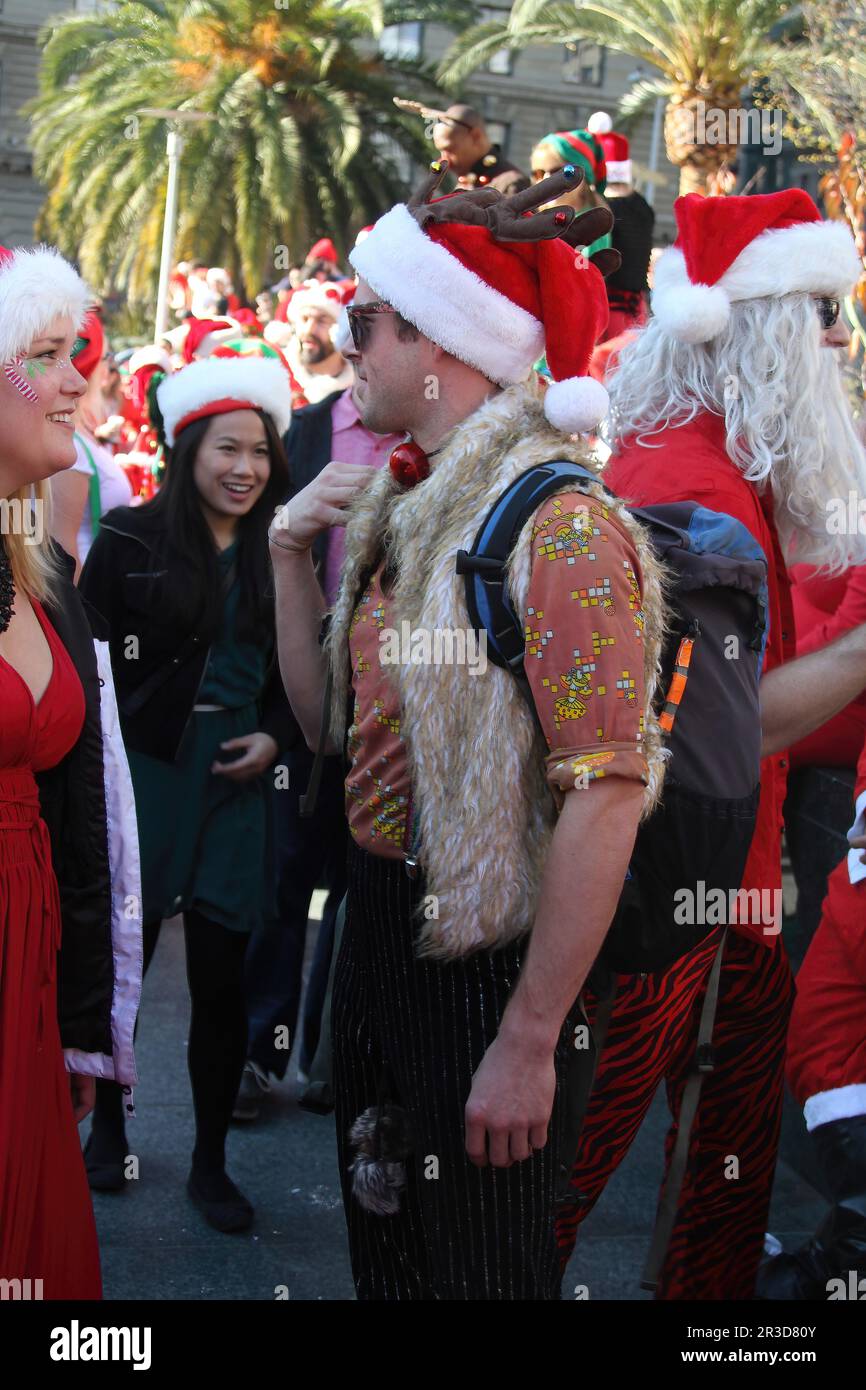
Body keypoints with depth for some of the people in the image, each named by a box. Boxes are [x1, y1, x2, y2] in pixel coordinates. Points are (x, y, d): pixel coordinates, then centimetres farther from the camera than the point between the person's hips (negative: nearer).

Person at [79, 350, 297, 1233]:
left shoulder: (277, 556, 7)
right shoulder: (130, 539, -4)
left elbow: (294, 672, 14)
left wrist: (272, 737, -2)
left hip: (233, 778, 3)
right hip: (141, 770, -2)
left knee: (222, 979, 5)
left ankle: (210, 1163, 20)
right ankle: (107, 1122, 33)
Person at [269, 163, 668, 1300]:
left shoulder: (557, 525, -20)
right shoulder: (400, 509, 8)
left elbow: (607, 800, -25)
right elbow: (331, 722, 13)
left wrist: (530, 1043, -25)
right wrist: (291, 556, 1)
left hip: (483, 953, -8)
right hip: (378, 926, 8)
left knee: (476, 1266, 9)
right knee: (383, 1251, 22)